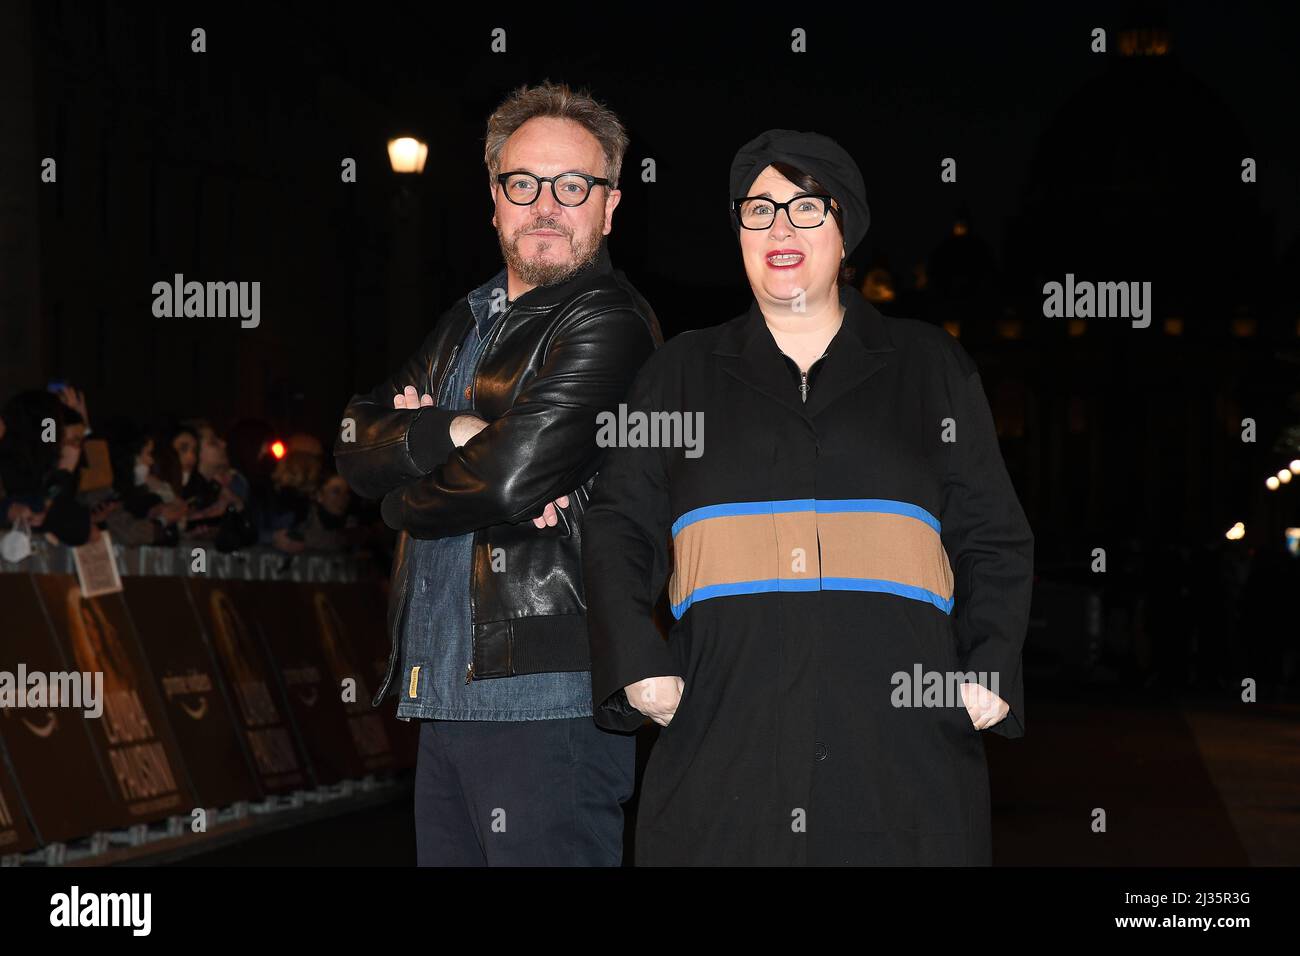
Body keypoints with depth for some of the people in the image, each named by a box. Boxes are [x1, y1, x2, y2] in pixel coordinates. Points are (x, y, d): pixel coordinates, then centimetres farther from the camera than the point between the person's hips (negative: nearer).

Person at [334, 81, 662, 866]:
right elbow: (356, 441, 8)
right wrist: (455, 434, -12)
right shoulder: (469, 322, 20)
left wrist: (404, 498, 1)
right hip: (444, 689, 8)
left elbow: (510, 480, -20)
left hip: (547, 703, -8)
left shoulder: (608, 324, -9)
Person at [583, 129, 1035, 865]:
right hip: (723, 743, 0)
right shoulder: (683, 373, 17)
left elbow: (994, 541, 13)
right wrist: (637, 666, -3)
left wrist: (990, 674, -2)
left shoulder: (932, 366, 16)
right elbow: (620, 530, 13)